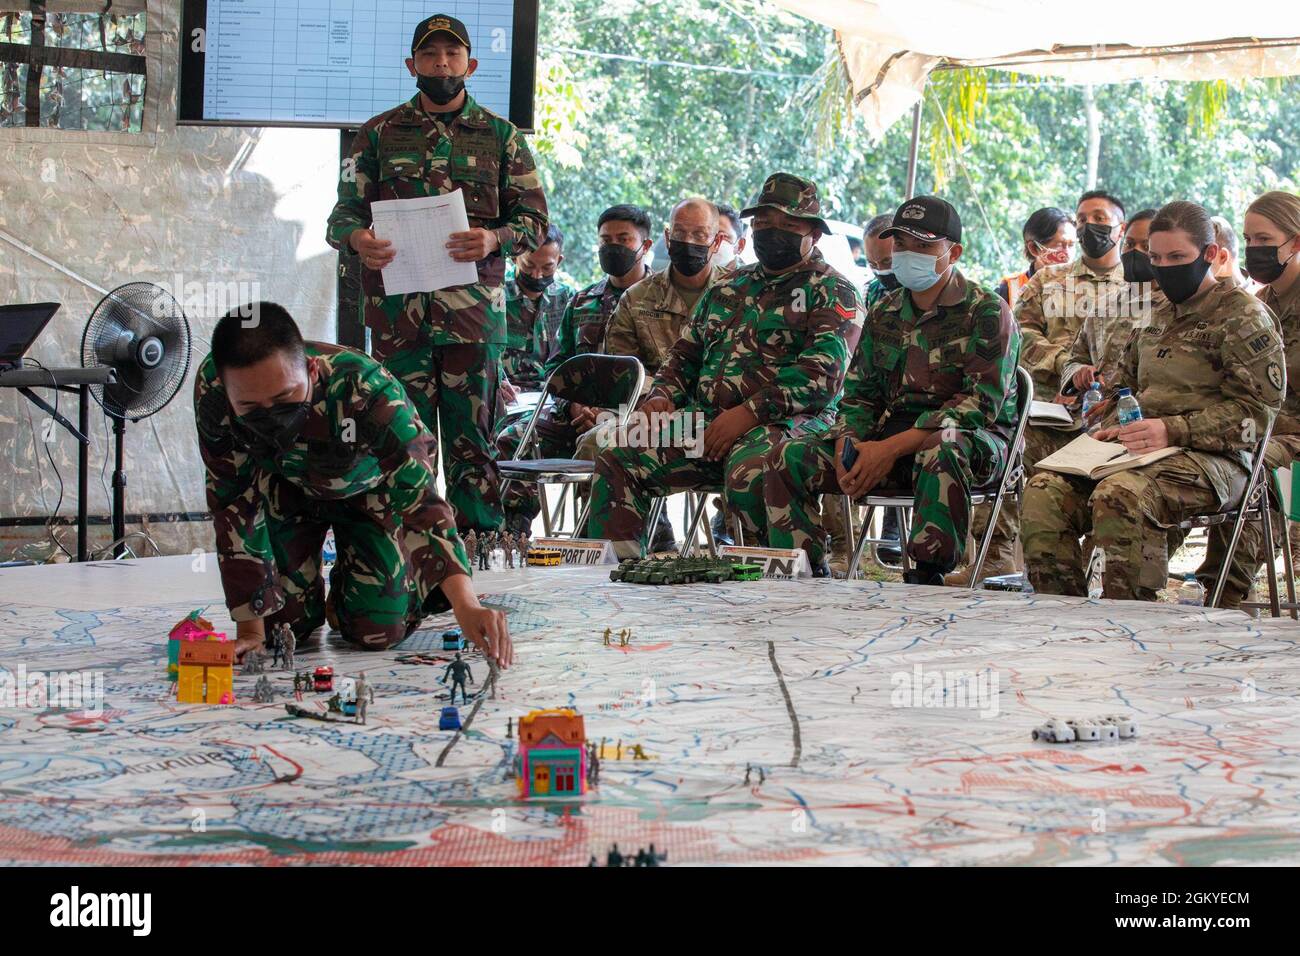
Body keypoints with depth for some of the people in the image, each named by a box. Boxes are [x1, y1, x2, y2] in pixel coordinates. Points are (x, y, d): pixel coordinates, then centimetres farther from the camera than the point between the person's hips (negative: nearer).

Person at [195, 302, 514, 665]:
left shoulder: (368, 392, -44)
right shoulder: (211, 390, -36)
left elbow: (421, 498, -48)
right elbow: (234, 500, -26)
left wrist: (466, 605, -63)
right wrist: (250, 628, -25)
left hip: (367, 486, -2)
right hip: (287, 486, 2)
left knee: (378, 630, -12)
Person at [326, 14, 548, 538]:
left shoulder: (501, 137, 11)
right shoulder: (377, 134, 13)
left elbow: (534, 220, 8)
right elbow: (343, 213, 10)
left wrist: (494, 239, -14)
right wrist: (357, 238, -14)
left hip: (473, 311, 0)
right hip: (397, 312, 1)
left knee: (472, 436, 0)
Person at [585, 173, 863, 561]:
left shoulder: (832, 293, 3)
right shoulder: (728, 289, 26)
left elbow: (822, 374, -12)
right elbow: (686, 353, 31)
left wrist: (750, 412, -20)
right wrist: (663, 395, 7)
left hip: (784, 422, -7)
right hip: (704, 417, 7)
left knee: (749, 474, -40)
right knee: (615, 461, -12)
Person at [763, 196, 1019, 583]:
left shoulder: (987, 313, -5)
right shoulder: (883, 314, 15)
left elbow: (982, 403, -15)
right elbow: (859, 393, 17)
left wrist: (892, 448, -22)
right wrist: (846, 447, -8)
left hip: (974, 440, -6)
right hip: (889, 434, 6)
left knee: (940, 446, -43)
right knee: (786, 458, -10)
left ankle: (926, 580, -36)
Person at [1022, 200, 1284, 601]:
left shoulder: (1244, 316, 0)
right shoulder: (1159, 316, 24)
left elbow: (1256, 410, -8)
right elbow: (1126, 384, 34)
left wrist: (1173, 430, -18)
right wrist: (1116, 425, 10)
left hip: (1212, 460, -7)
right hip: (1141, 450, 7)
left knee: (1118, 497, -37)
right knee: (1045, 491, -18)